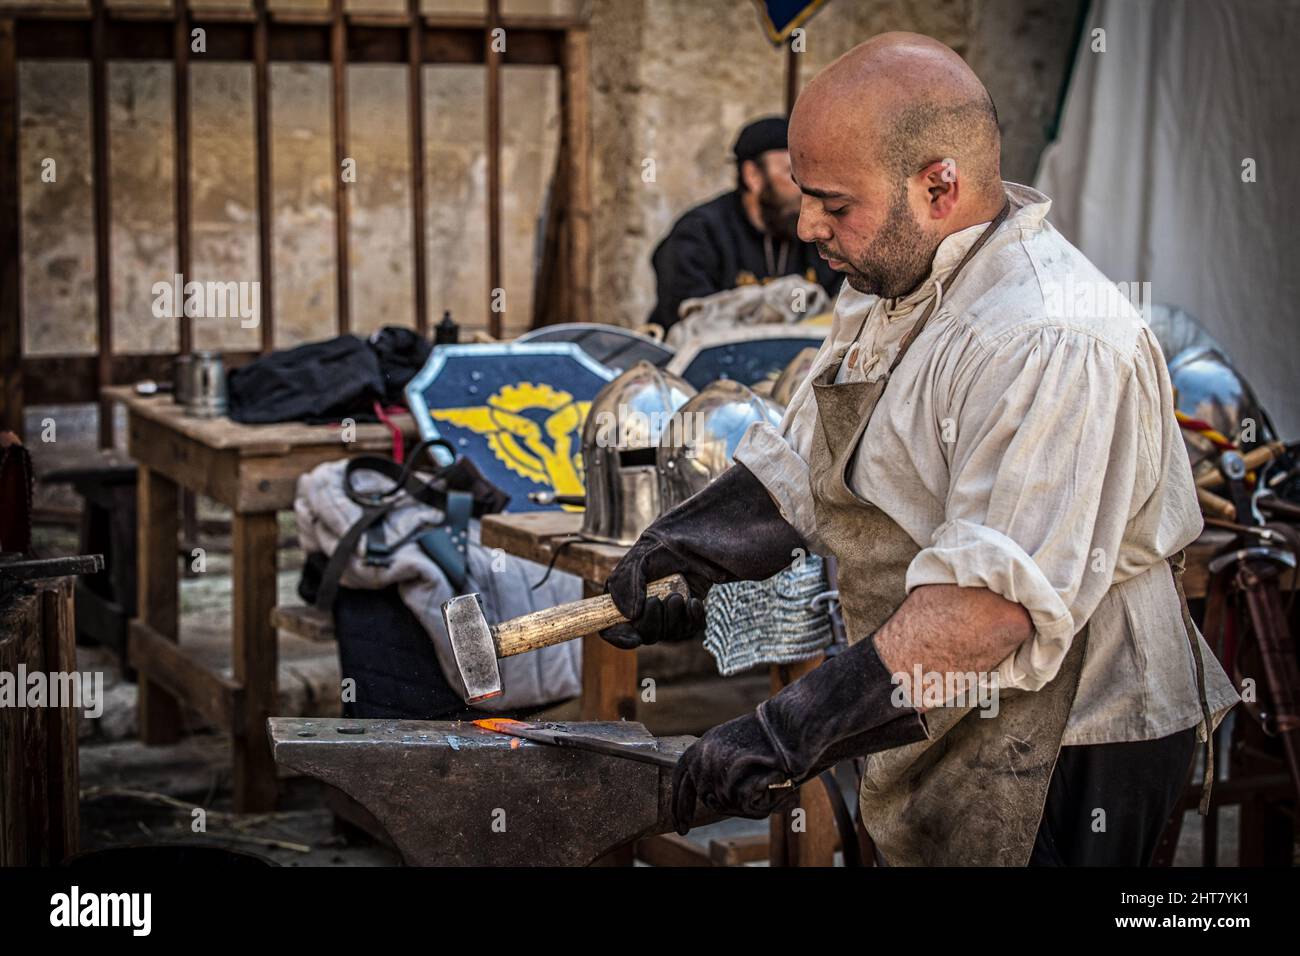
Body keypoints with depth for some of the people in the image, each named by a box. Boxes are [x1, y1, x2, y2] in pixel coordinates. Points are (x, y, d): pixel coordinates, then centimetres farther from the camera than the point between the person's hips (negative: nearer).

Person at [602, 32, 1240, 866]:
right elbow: (800, 468, 11)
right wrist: (675, 546, -8)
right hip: (943, 734, 9)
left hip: (1067, 765, -9)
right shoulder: (890, 289, 9)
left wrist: (787, 733, -37)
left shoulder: (1052, 344, -26)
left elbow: (995, 600, -34)